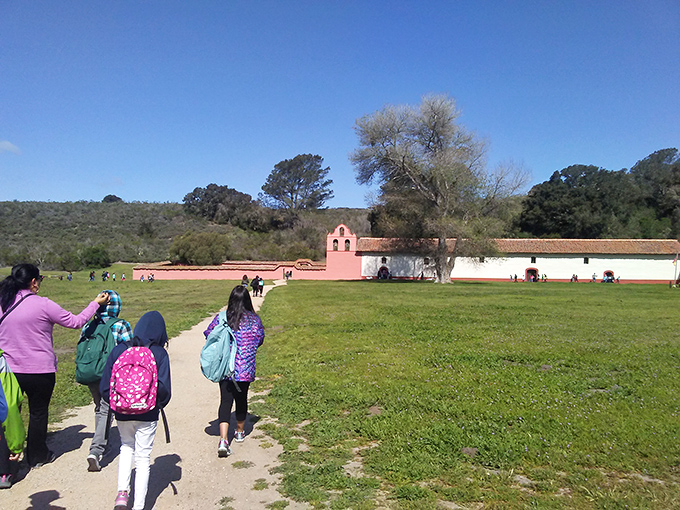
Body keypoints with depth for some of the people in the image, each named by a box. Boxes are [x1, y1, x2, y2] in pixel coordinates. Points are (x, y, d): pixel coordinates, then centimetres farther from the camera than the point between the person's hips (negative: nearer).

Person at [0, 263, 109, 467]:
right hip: (40, 371, -4)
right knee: (38, 412, 13)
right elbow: (75, 321, -6)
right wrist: (96, 303, 4)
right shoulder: (42, 304, -14)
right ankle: (37, 456, 27)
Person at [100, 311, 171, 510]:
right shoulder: (159, 354, -12)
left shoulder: (119, 350, -5)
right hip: (147, 414, -2)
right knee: (143, 458, 11)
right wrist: (159, 404, 6)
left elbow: (105, 385, -2)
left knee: (126, 447, 28)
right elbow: (163, 387, -14)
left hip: (122, 413, 3)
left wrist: (115, 402, 15)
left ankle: (122, 492, 14)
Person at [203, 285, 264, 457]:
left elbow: (208, 336, 5)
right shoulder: (254, 319, -5)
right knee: (241, 399, 17)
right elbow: (260, 340, 4)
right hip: (246, 369, 0)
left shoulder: (220, 318, -5)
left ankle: (223, 440, -12)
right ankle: (240, 432, 35)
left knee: (225, 401, 1)